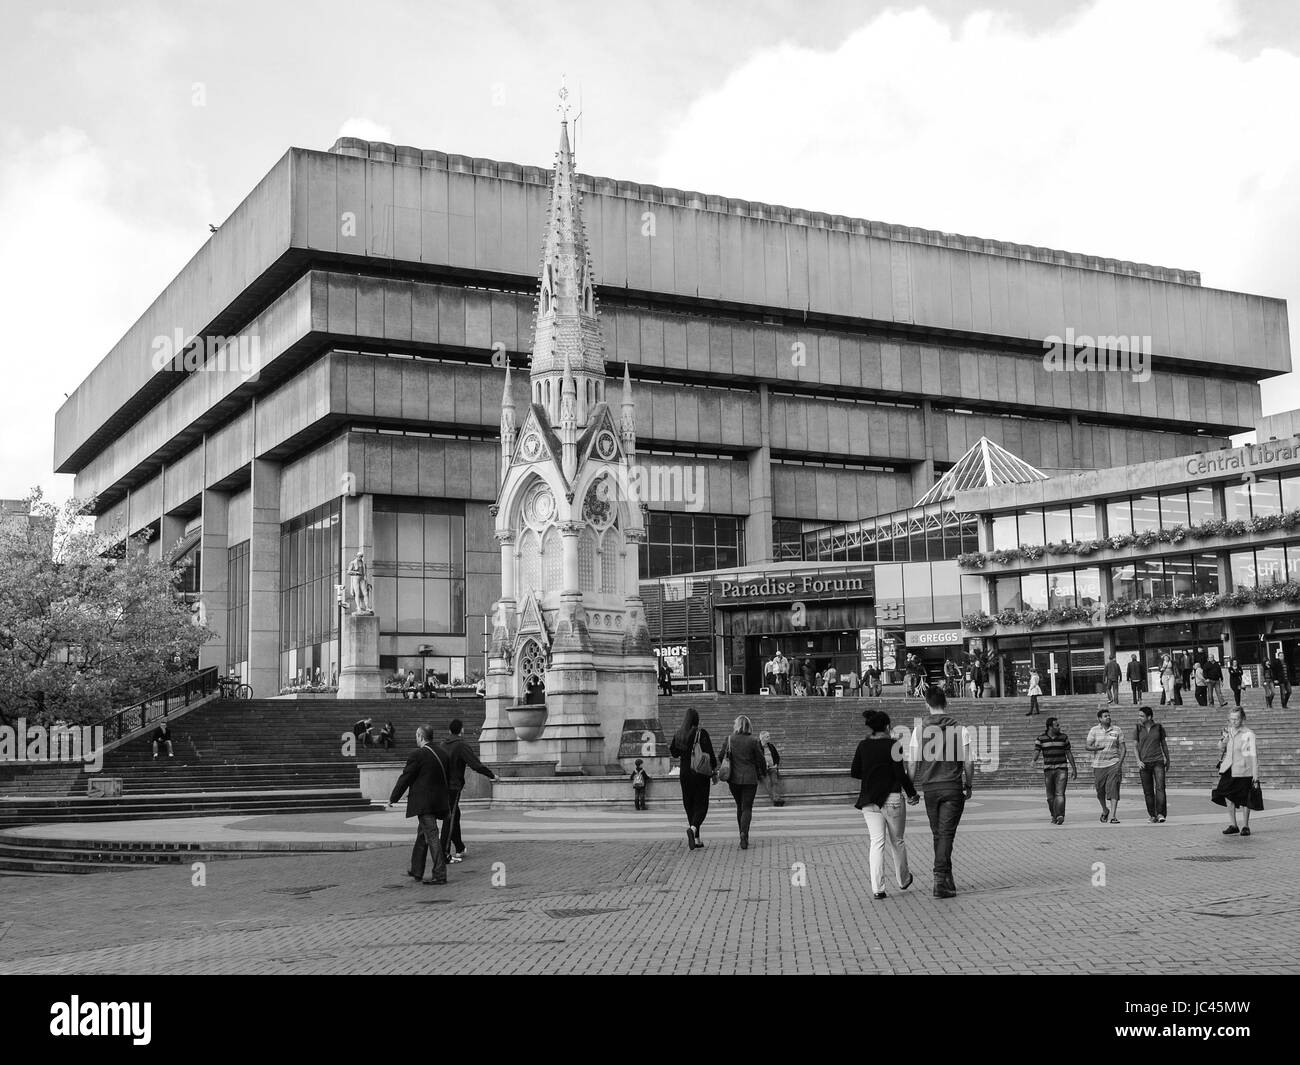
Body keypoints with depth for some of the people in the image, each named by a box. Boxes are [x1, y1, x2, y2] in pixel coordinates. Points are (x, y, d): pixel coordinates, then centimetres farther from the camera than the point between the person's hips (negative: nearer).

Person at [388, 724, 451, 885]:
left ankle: (439, 875, -8)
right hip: (437, 800, 8)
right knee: (422, 835, 20)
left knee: (431, 836, -7)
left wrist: (393, 798, 1)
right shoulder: (440, 753, 9)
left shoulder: (418, 754, -14)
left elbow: (405, 778, -10)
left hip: (424, 803, -8)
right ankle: (416, 871, 30)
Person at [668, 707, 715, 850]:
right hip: (701, 774, -4)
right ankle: (693, 828, -26)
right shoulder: (702, 733, -11)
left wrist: (670, 747, 30)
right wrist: (714, 769, -5)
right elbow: (709, 753, -14)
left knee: (690, 806, 13)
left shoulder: (678, 734, 1)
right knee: (701, 806, 2)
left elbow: (675, 753, 10)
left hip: (685, 774, 4)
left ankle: (696, 839, 13)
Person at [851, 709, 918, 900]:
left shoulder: (863, 746, 3)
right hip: (892, 799, -3)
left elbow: (855, 773, 6)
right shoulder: (893, 745, -9)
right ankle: (903, 881, 32)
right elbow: (901, 773, -13)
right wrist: (912, 794, -1)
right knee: (897, 841, 14)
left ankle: (877, 888, -5)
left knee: (876, 842, 4)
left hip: (869, 800, 3)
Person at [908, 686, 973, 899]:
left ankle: (947, 880, 24)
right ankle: (940, 880, -13)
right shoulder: (959, 729, -5)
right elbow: (968, 762, -5)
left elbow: (913, 764, -1)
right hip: (953, 787, -2)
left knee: (938, 835, 15)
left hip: (930, 788, 2)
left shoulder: (920, 731, -2)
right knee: (946, 834, -2)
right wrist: (969, 785, 9)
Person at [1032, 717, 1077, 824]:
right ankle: (1054, 816, 21)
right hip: (1048, 770, 1)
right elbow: (1036, 751, -7)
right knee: (1050, 796, 6)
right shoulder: (1041, 739, 2)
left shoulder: (1064, 737, 6)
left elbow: (1069, 753, 12)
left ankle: (1060, 816, -25)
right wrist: (1035, 760, -30)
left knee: (1060, 793, -15)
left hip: (1061, 769, -1)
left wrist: (1074, 768, 13)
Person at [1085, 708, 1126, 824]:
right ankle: (1104, 811, 33)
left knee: (1113, 789, -12)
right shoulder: (1094, 730, 4)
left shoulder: (1116, 730, 6)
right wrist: (1098, 748, -20)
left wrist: (1120, 762, -6)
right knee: (1100, 791, 7)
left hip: (1113, 763, -1)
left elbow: (1123, 748, 6)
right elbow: (1087, 746, -1)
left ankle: (1112, 816, -14)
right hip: (1098, 765, 1)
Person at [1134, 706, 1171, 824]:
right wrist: (1138, 761, -9)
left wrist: (1168, 761, 18)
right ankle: (1152, 815, 11)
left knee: (1160, 787, -15)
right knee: (1148, 791, 3)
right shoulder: (1138, 729, 4)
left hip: (1158, 761, -1)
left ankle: (1160, 814, -17)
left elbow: (1164, 744, 13)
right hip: (1144, 763, 1)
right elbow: (1135, 746, 5)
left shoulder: (1159, 727, 3)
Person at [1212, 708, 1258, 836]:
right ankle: (1232, 825, 10)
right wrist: (1223, 740, -4)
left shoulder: (1249, 734, -7)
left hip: (1243, 770, -4)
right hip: (1229, 769, 4)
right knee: (1228, 796, -1)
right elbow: (1221, 750, 18)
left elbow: (1254, 754, -6)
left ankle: (1246, 826, 16)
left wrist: (1255, 774, -9)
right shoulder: (1228, 732, 9)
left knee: (1244, 799, 2)